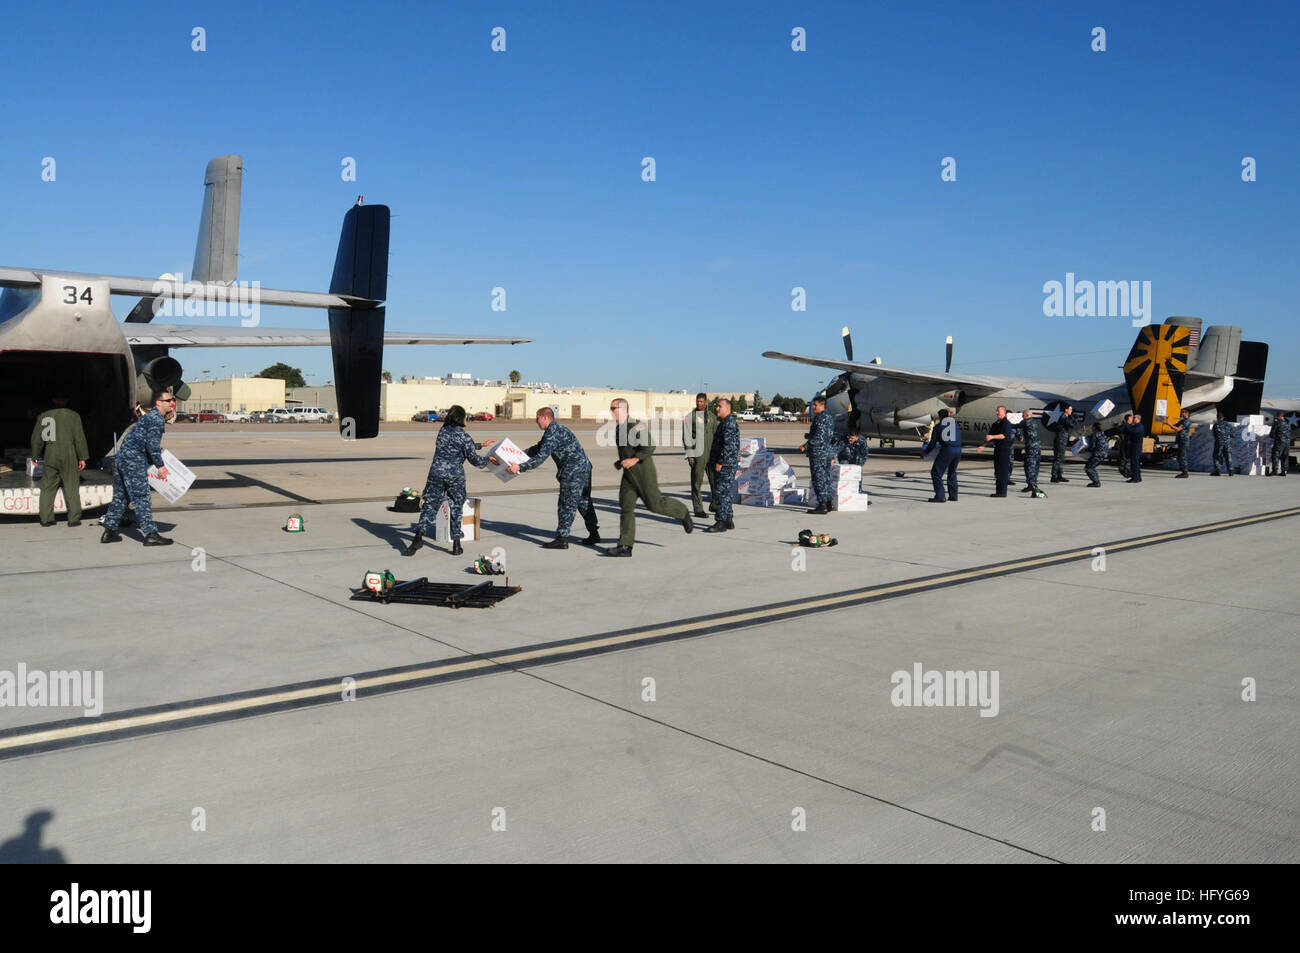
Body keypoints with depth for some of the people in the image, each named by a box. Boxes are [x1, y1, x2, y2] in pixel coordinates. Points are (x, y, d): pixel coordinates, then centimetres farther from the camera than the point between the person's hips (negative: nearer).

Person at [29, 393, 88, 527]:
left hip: (50, 456, 3)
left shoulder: (43, 416, 9)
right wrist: (82, 458, -2)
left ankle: (46, 518, 8)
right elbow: (79, 437, -5)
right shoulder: (73, 416, 0)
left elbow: (36, 439, 12)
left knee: (47, 488, 9)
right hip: (69, 456, -2)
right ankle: (74, 519, -1)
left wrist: (35, 456, 24)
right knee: (71, 488, 1)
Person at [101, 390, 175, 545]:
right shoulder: (157, 418, -9)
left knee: (120, 496, 15)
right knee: (141, 498, -9)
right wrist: (160, 466, -13)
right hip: (133, 459, -10)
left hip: (121, 457, 10)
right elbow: (152, 444, -17)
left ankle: (109, 532, 20)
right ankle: (151, 534, -9)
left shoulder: (149, 416, 23)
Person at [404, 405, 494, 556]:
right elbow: (474, 459, -4)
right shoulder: (464, 436, -5)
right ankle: (456, 544, 9)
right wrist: (488, 460, 14)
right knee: (456, 507, 10)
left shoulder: (442, 431, 11)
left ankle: (419, 536, -12)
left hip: (436, 473, 3)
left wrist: (481, 445, 29)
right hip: (455, 476, -3)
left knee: (430, 505, 4)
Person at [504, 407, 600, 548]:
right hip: (584, 468, 10)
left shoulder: (552, 433, -15)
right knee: (584, 503, 16)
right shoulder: (557, 428, 18)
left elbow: (541, 457, -22)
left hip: (572, 471, -10)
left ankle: (562, 539, -1)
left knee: (566, 505, -5)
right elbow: (538, 448, 26)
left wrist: (520, 467, -23)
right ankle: (594, 534, 23)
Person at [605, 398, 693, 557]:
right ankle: (625, 546, -6)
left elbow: (650, 447, -19)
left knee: (654, 504, -3)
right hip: (628, 474, 7)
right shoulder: (618, 429, 14)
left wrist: (634, 460, -27)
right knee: (626, 506, -3)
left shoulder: (637, 425, -12)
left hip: (643, 471, -7)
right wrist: (619, 462, 14)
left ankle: (682, 512, 24)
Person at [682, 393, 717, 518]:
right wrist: (689, 455, -9)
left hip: (711, 453, 5)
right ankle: (698, 509, 4)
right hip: (698, 454, -5)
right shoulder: (690, 417, -1)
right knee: (697, 482, -3)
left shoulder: (712, 416, 14)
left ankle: (714, 505, 23)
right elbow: (686, 437, -3)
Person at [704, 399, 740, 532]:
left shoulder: (729, 423, -14)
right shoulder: (724, 422, 20)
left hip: (726, 465, -11)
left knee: (721, 492, -11)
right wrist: (714, 462, 23)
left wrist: (720, 462, -22)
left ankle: (721, 523, -11)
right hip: (722, 464, 11)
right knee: (725, 493, 13)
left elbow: (729, 445, -23)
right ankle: (728, 521, 19)